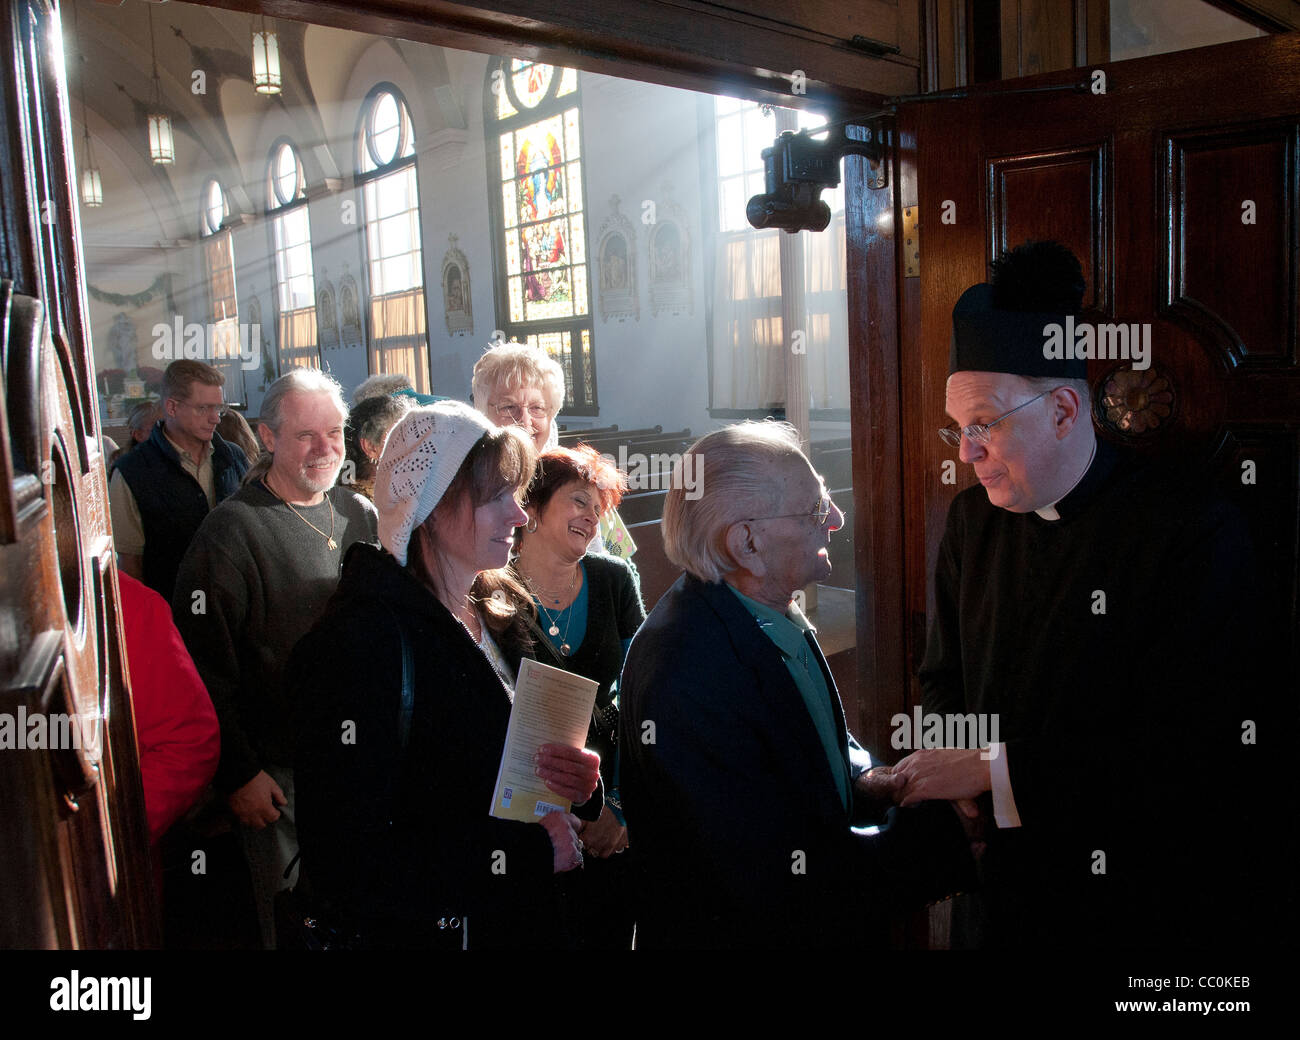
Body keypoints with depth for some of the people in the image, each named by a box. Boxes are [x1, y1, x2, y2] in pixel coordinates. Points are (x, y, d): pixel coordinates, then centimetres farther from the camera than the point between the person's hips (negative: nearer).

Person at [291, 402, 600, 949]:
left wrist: (572, 779, -9)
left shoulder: (495, 616, 1)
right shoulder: (360, 641, -25)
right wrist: (529, 852, -24)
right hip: (424, 929, -7)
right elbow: (349, 860, -29)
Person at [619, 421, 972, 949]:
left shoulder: (776, 611, -4)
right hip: (734, 930, -8)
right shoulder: (685, 681, -32)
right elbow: (785, 879, -30)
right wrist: (949, 840, -25)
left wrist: (867, 782, -7)